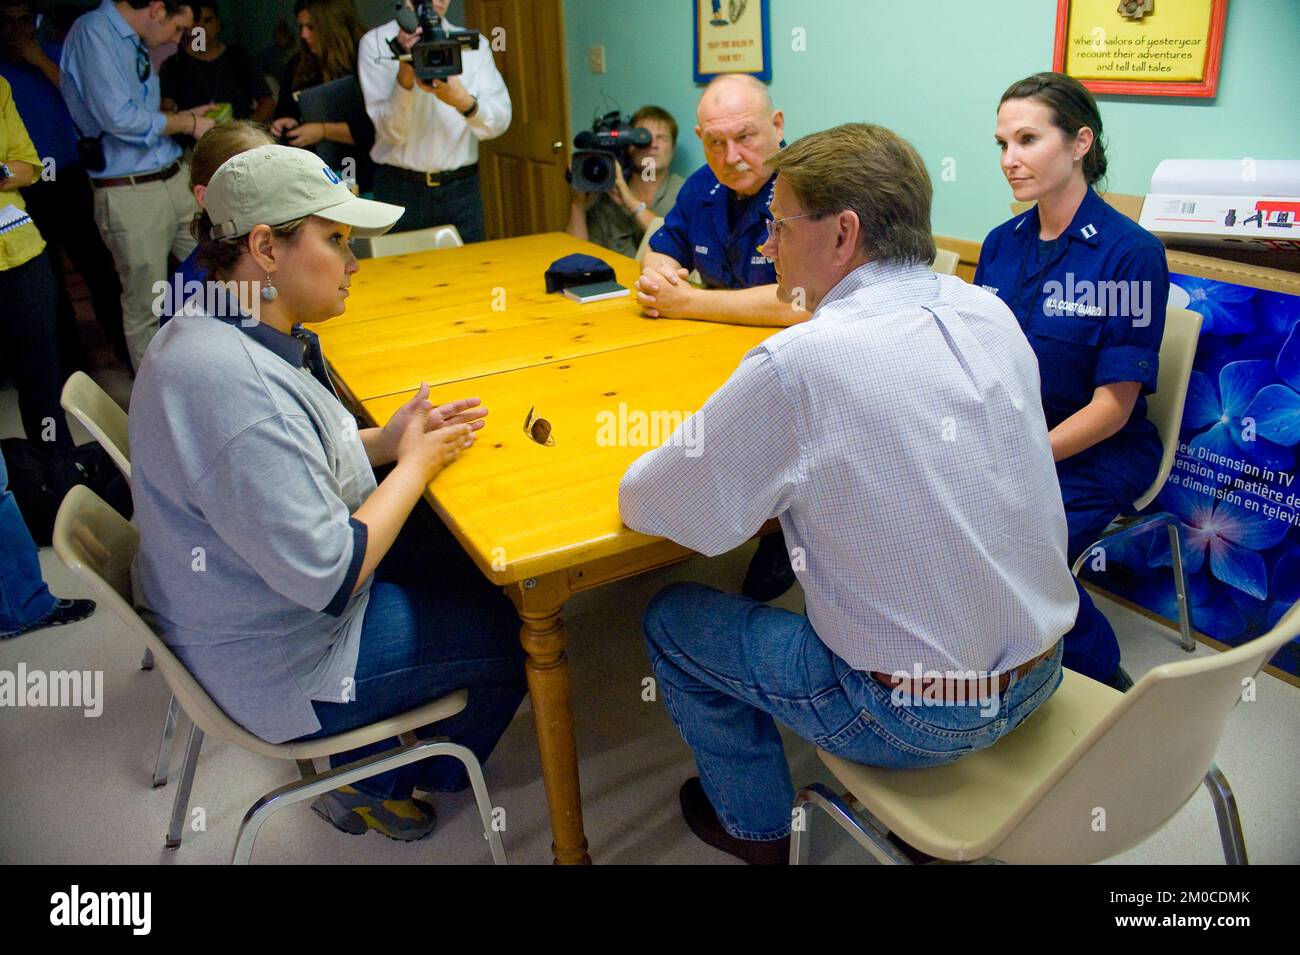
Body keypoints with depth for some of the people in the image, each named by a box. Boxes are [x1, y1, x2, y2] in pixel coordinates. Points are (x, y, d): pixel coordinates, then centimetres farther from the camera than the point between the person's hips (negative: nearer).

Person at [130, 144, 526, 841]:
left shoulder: (219, 331, -1)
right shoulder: (231, 382, -33)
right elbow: (327, 575, -31)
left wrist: (383, 442, -3)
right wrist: (416, 462, -17)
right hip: (284, 665, -9)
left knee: (480, 564, 16)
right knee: (514, 631, 2)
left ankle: (373, 764, 26)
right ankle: (377, 787, 24)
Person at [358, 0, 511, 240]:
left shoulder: (475, 43, 6)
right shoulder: (376, 42, -1)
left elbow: (499, 122, -4)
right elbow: (391, 132, -9)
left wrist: (464, 102, -24)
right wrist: (405, 73, -23)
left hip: (461, 187, 2)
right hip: (399, 190, -2)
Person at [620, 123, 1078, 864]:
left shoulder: (798, 364, -26)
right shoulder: (991, 314, -4)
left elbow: (647, 505, -16)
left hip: (915, 719, -7)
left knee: (672, 619, 11)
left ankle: (756, 825, 33)